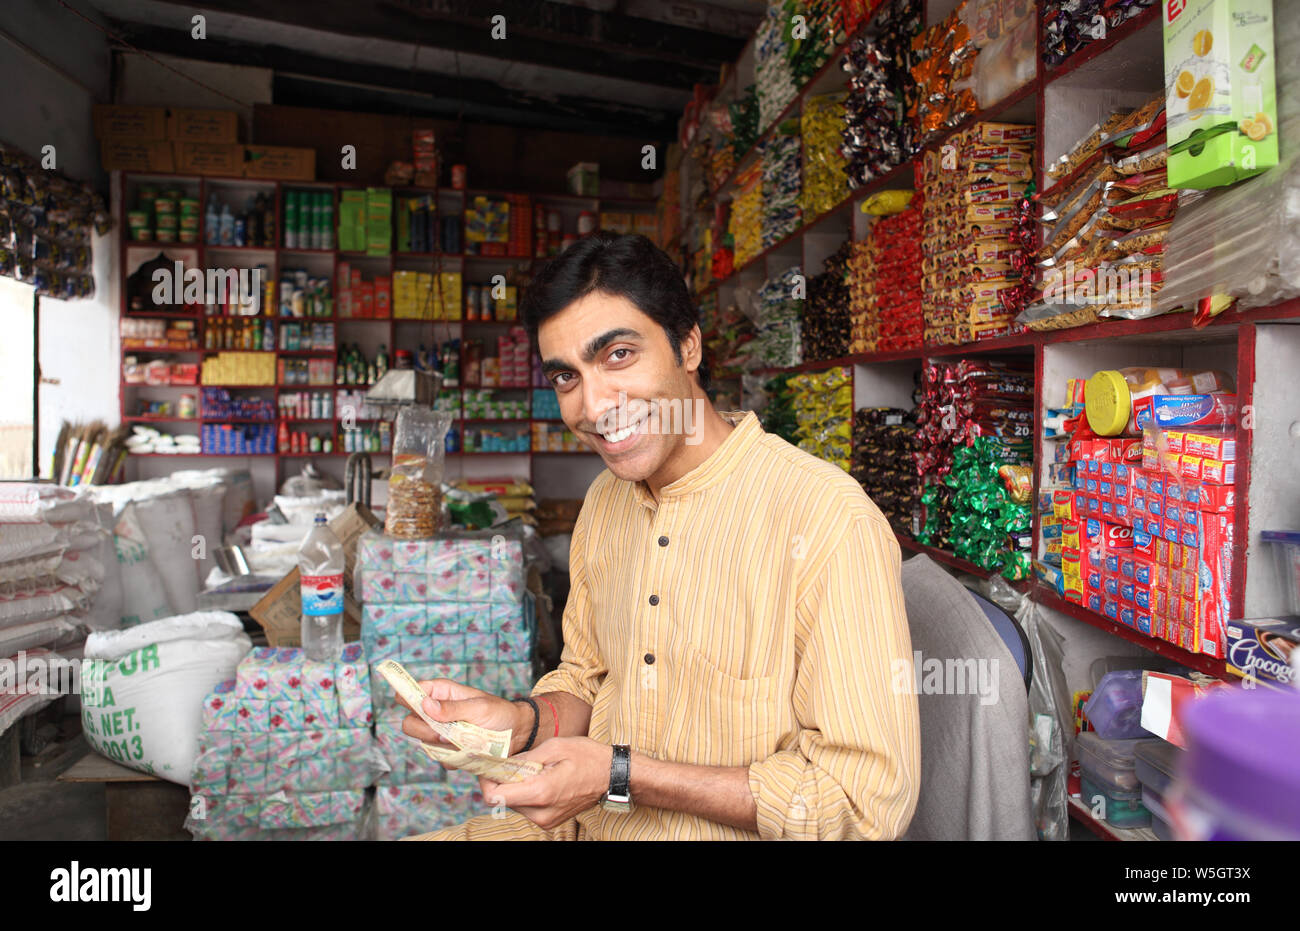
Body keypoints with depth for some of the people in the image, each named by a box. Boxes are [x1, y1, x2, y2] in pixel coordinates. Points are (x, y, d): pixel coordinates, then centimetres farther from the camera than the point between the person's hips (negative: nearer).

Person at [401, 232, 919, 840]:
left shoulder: (829, 522, -23)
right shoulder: (603, 501, 2)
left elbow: (869, 797, -21)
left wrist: (619, 775, -21)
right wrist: (524, 720, -10)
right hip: (591, 826, 5)